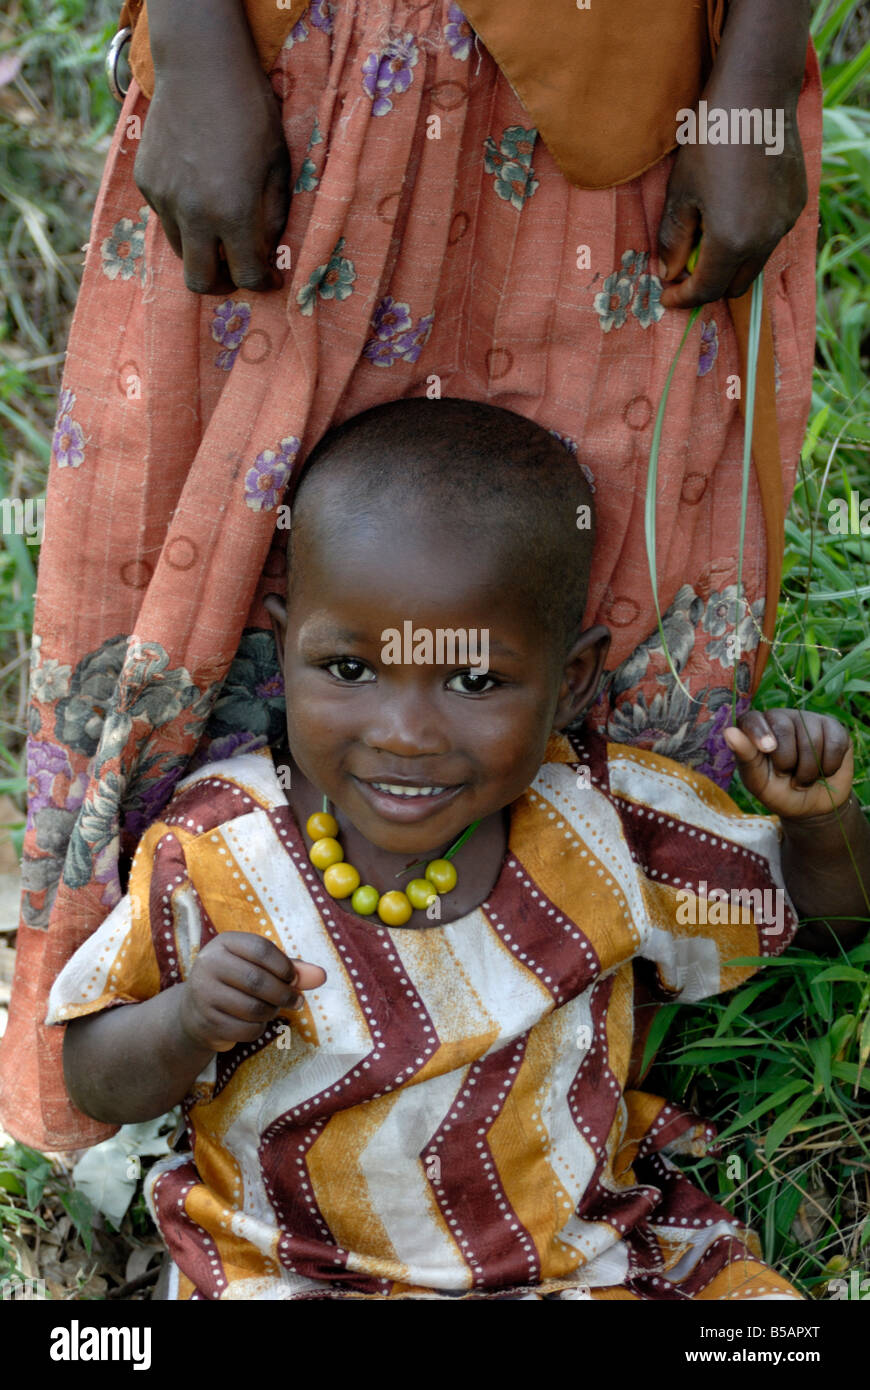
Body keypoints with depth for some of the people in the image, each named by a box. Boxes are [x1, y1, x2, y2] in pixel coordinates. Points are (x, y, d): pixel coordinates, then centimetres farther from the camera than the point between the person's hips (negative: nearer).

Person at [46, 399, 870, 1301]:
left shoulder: (602, 822, -8)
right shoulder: (213, 856, -12)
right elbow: (97, 1082, -2)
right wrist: (185, 1024, -23)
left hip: (587, 1254, 2)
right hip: (293, 1271, -1)